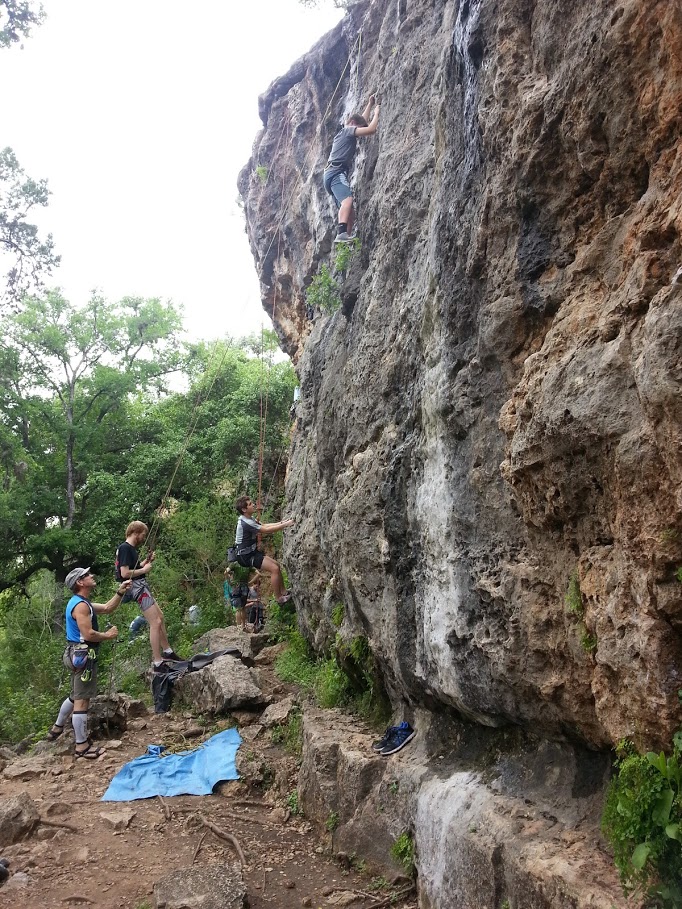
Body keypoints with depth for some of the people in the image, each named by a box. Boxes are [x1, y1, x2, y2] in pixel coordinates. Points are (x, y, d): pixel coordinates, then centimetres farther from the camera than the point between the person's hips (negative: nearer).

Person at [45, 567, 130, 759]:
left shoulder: (82, 602, 16)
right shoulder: (81, 605, -19)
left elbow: (107, 608, 21)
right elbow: (88, 634, -25)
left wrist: (120, 593, 9)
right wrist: (108, 635, -10)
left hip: (78, 653, 11)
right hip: (82, 654, -11)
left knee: (76, 696, 26)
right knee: (82, 700, -6)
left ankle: (57, 728, 39)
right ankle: (82, 747, -1)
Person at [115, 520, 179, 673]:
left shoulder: (131, 548, 14)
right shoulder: (125, 548, -16)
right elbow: (125, 573, -23)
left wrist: (147, 561, 7)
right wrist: (144, 570, -12)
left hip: (142, 586, 11)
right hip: (137, 586, -11)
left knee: (160, 617, 19)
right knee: (155, 623, -13)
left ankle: (167, 651, 32)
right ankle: (158, 662, -11)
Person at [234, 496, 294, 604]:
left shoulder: (249, 519, 6)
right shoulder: (246, 523, -26)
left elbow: (264, 526, 9)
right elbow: (266, 530, -25)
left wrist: (281, 523, -2)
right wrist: (286, 525, -20)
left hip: (252, 552, 10)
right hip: (246, 556, -10)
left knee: (276, 565, 12)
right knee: (274, 569, -14)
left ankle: (283, 592, 20)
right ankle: (279, 599, -5)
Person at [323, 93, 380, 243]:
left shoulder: (343, 134, 32)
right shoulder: (348, 130, 5)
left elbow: (362, 121, 47)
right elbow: (371, 129, -6)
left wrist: (370, 105, 50)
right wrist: (376, 113, 9)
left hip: (331, 174, 11)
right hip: (336, 173, -11)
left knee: (350, 213, 6)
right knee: (347, 200, -34)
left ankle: (345, 238, -6)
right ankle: (341, 233, -54)